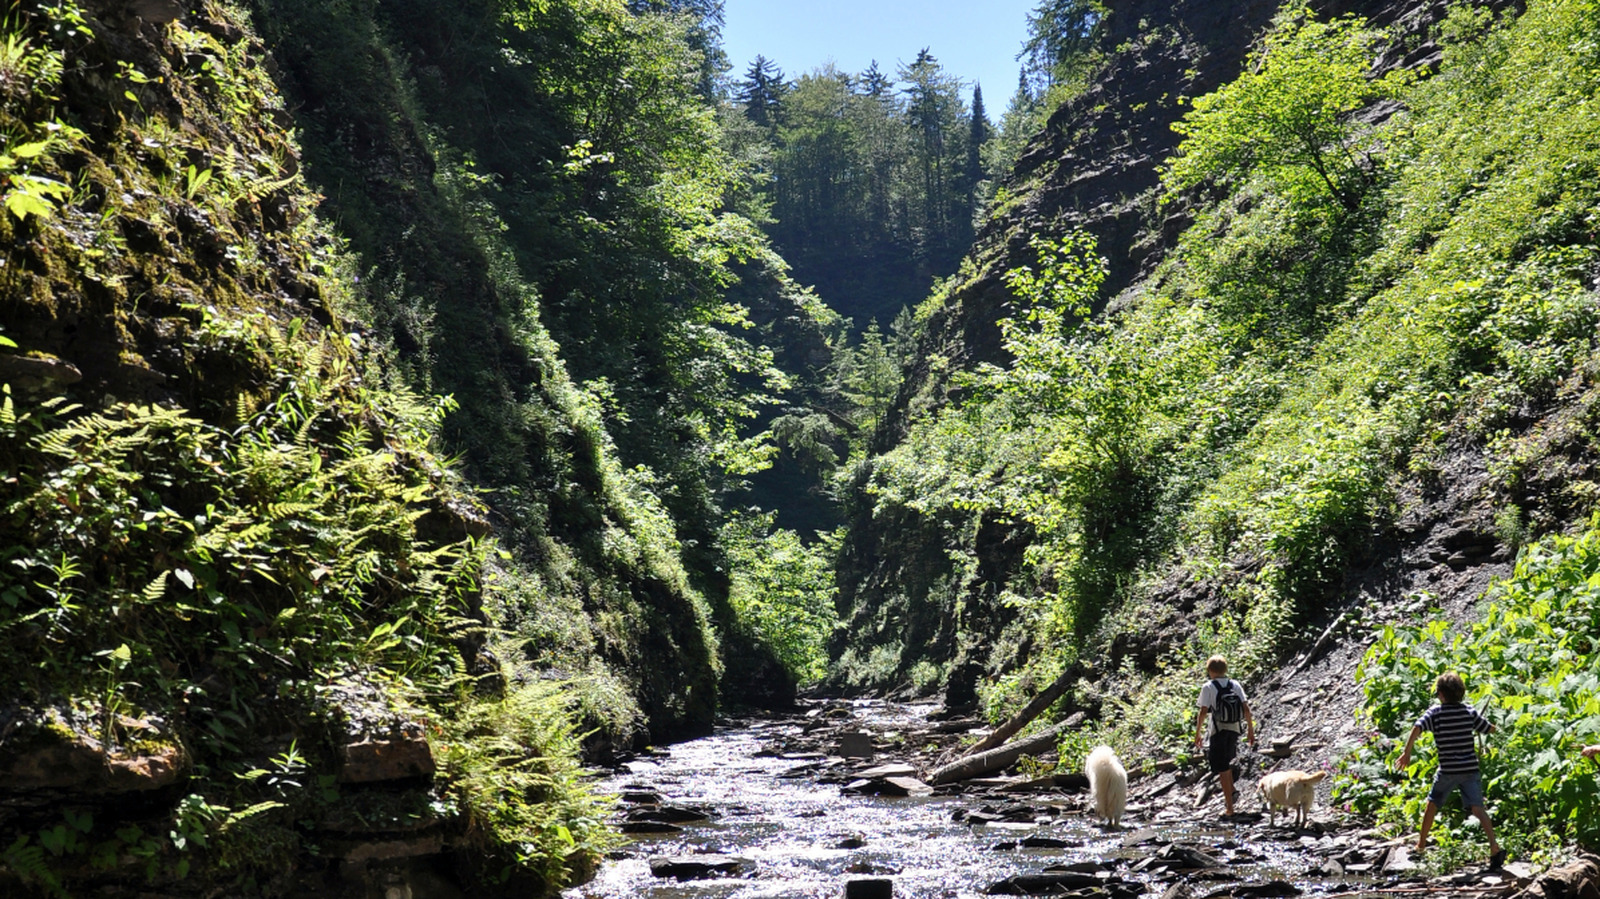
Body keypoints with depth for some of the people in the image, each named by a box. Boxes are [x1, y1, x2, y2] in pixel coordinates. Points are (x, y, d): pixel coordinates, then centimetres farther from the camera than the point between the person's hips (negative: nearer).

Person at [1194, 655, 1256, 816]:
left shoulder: (1208, 687, -8)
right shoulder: (1235, 685, 4)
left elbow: (1203, 712, -13)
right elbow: (1246, 708, 0)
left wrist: (1197, 733, -6)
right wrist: (1250, 729, 7)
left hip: (1218, 730, -4)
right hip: (1234, 729, 4)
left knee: (1222, 769, 1)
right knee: (1226, 761, 29)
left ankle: (1229, 807, 1)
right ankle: (1231, 789, 14)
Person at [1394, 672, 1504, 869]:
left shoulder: (1435, 713, -5)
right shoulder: (1469, 712, 4)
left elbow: (1417, 729, -18)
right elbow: (1491, 729, 12)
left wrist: (1407, 753, -14)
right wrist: (1476, 723, 32)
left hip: (1448, 770, -2)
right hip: (1470, 769, 2)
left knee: (1432, 804, 17)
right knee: (1477, 808, -5)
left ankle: (1421, 844, 29)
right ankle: (1494, 846, -22)